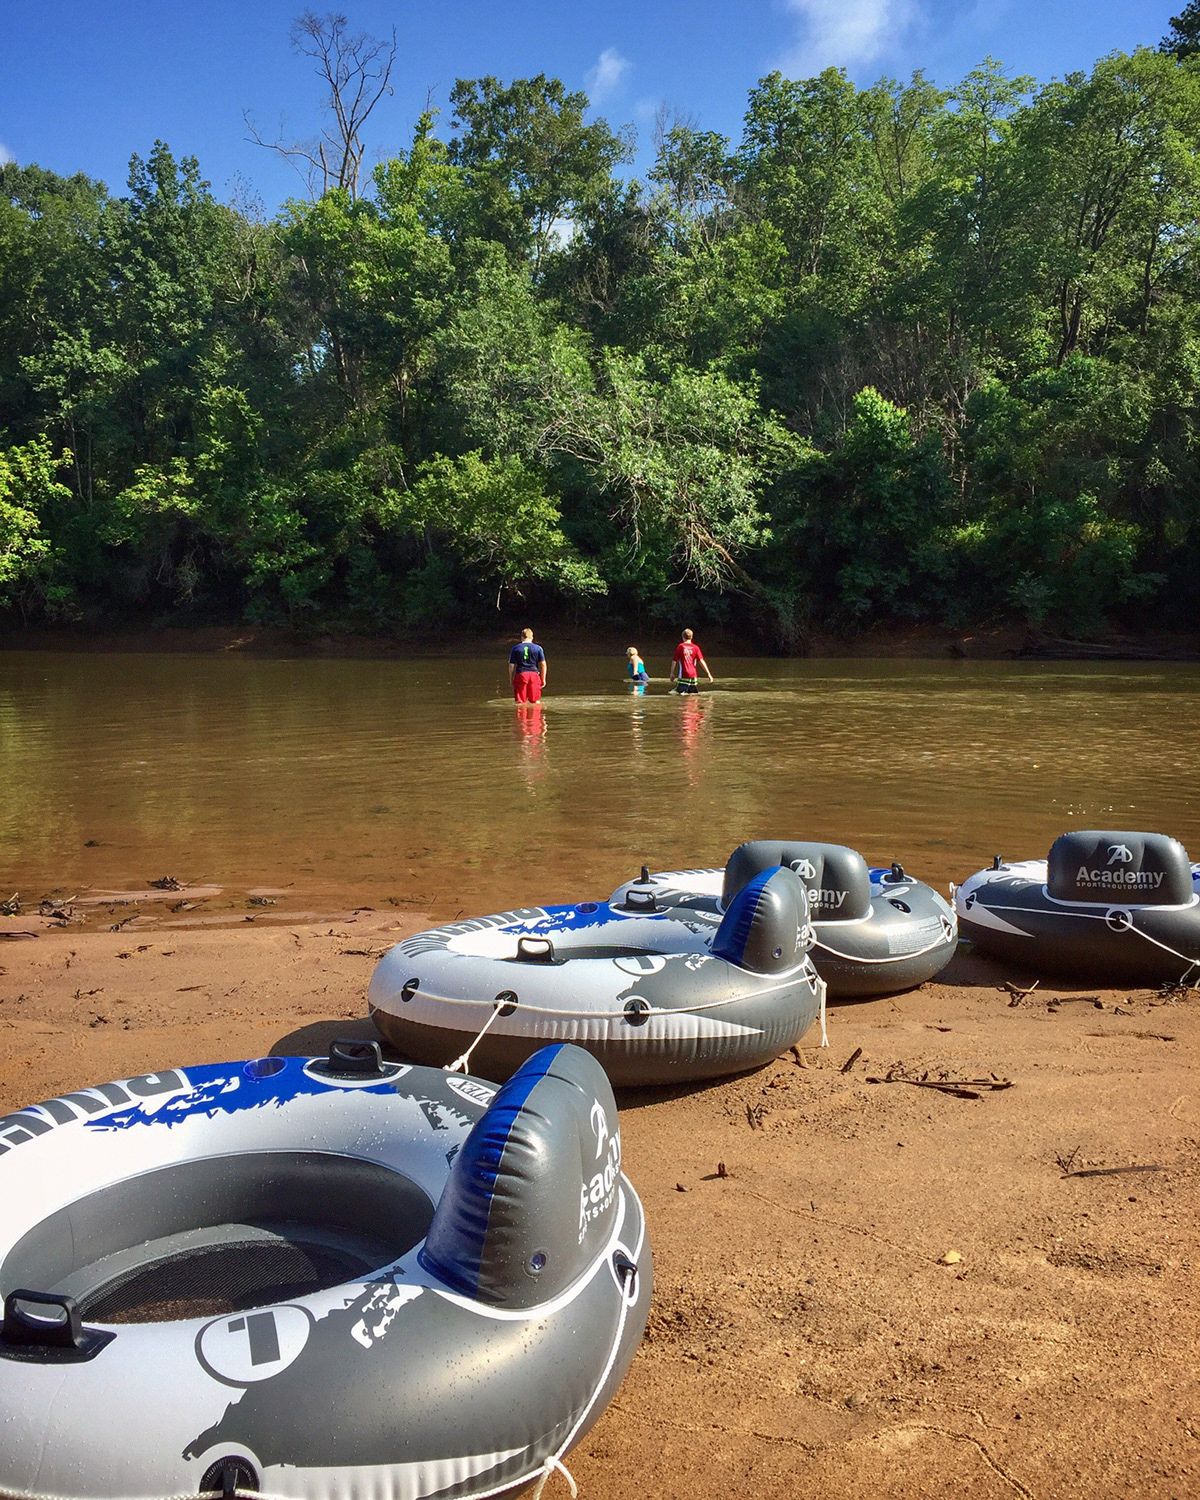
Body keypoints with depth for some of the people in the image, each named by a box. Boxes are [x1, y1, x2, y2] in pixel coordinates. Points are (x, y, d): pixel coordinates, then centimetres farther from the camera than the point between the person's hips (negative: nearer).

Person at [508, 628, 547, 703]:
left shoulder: (515, 649, 5)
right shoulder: (538, 648, 7)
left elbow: (511, 666, 3)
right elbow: (543, 664, 4)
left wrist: (511, 679, 13)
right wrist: (543, 679, 11)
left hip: (520, 674, -1)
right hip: (534, 674, 1)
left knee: (520, 702, 2)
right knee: (535, 701, 9)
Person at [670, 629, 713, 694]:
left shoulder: (680, 647, 0)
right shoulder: (695, 647, 5)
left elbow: (674, 661, 1)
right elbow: (701, 661, -2)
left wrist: (672, 673, 11)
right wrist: (708, 674, -1)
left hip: (683, 675, -3)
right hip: (693, 675, 3)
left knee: (679, 692, -10)